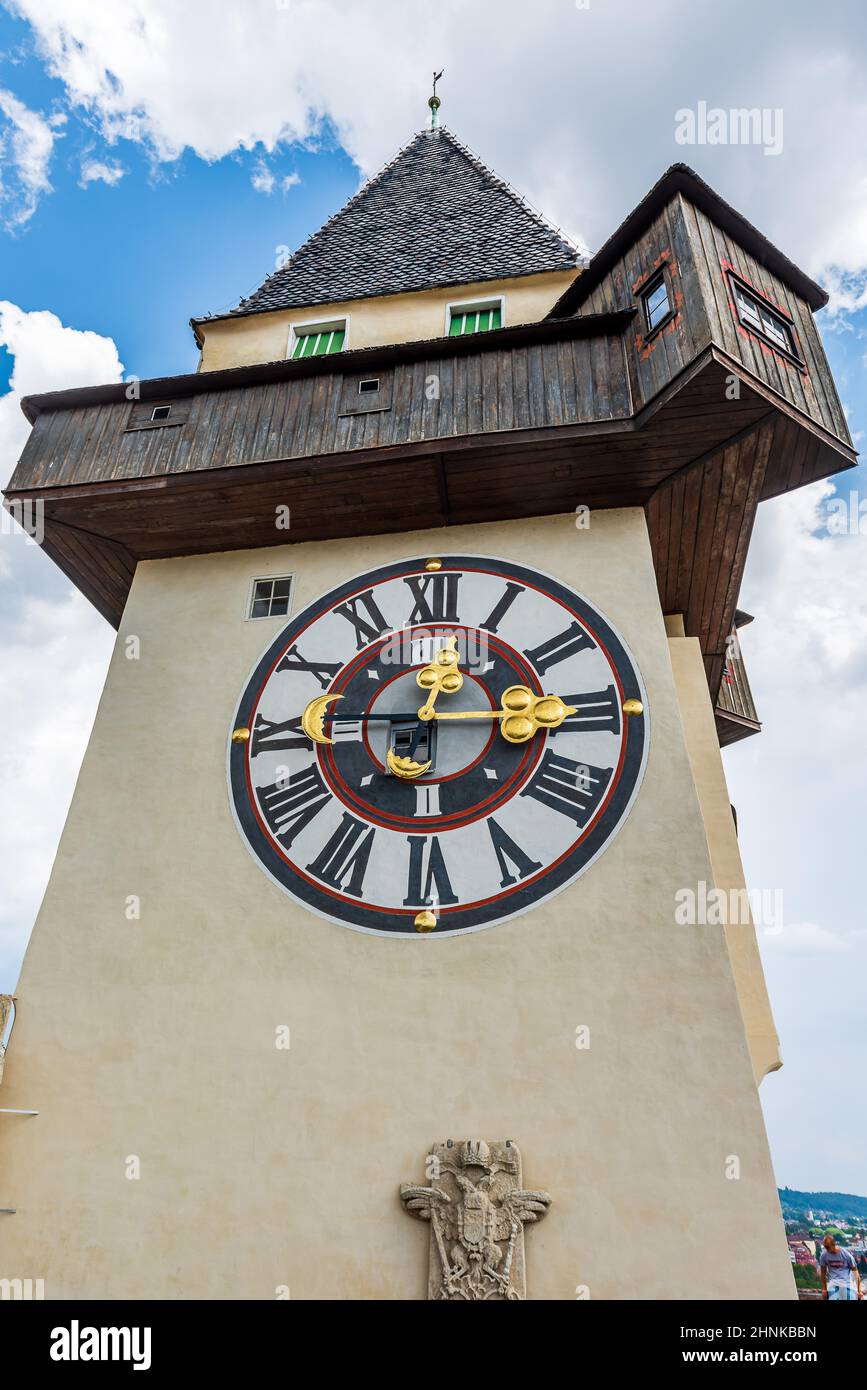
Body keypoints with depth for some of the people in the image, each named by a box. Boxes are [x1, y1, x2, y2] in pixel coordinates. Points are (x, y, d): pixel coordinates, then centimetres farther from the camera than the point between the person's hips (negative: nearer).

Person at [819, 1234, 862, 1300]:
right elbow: (823, 1272, 7)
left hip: (847, 1283, -1)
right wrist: (824, 1289, 9)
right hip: (832, 1283, 1)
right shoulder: (824, 1255, -7)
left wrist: (859, 1290, -5)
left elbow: (855, 1271, -3)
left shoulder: (846, 1254, -13)